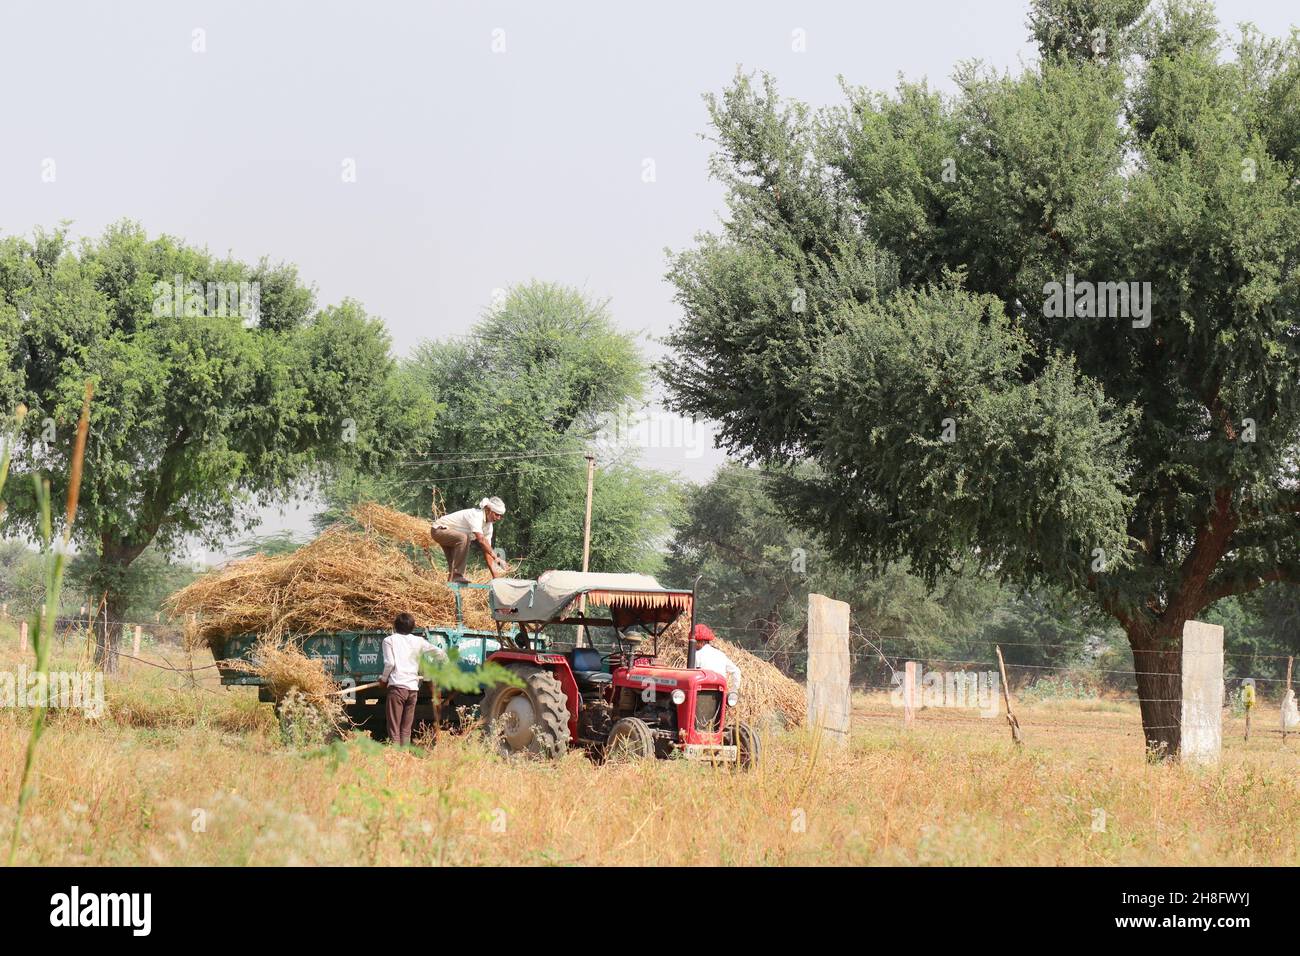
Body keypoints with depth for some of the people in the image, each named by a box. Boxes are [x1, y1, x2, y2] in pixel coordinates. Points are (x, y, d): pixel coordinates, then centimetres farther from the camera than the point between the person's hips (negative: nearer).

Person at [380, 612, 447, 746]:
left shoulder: (389, 640, 3)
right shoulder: (418, 641, 13)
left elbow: (390, 663, -8)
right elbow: (439, 652, 18)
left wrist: (384, 679, 8)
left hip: (397, 686, -4)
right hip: (413, 688, 4)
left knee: (394, 729, -4)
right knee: (406, 730, 9)